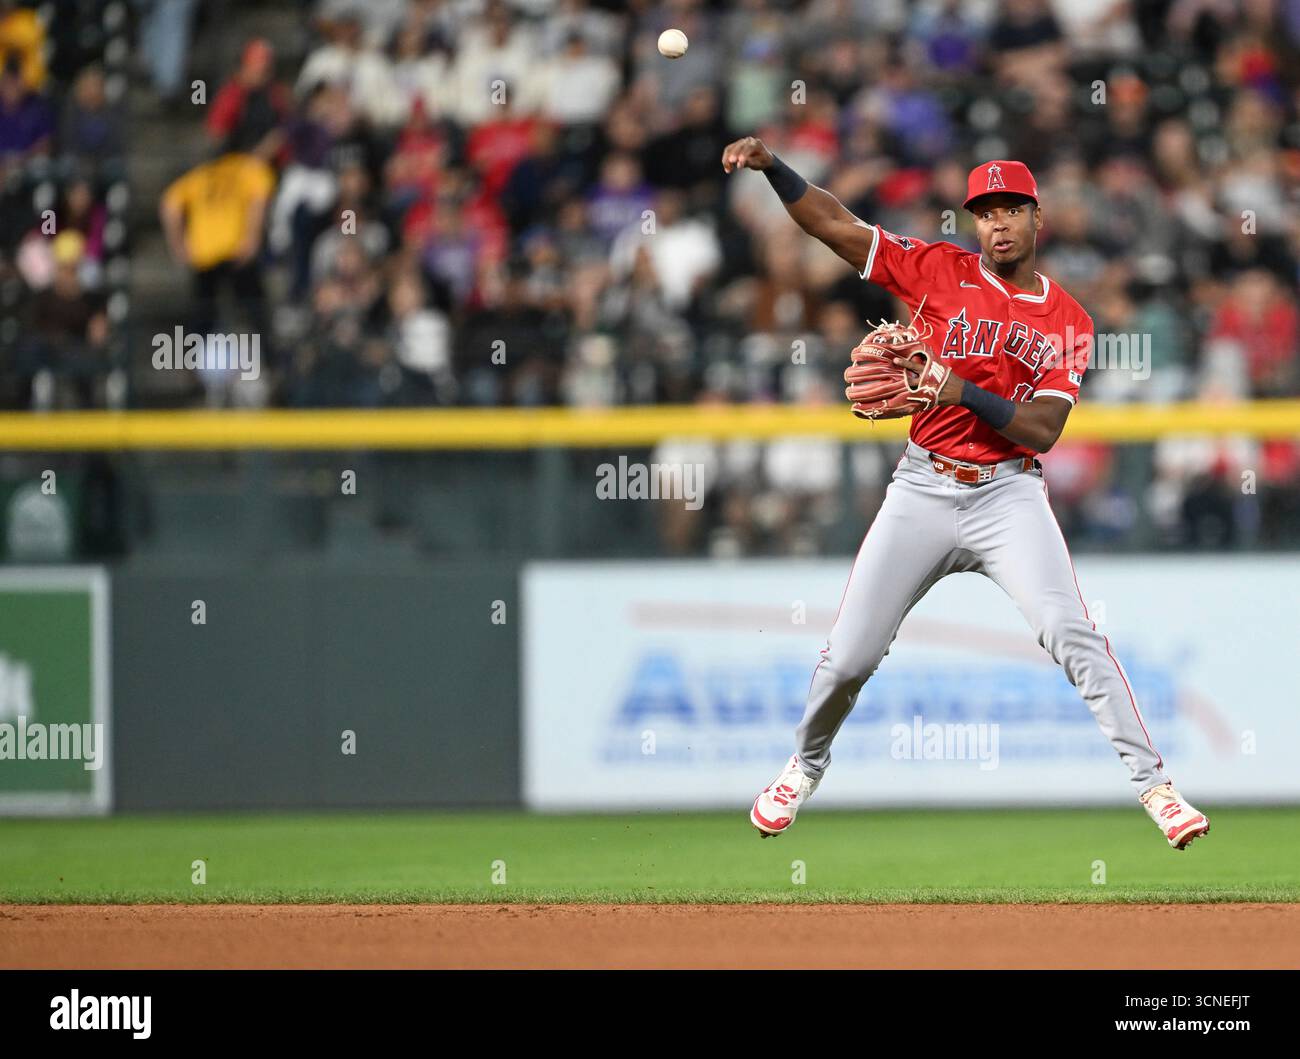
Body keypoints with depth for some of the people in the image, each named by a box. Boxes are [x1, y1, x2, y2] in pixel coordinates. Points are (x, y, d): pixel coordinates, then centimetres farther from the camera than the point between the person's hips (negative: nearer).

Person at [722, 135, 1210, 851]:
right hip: (922, 490, 1)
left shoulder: (1068, 323, 3)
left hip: (1008, 496, -1)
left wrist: (965, 392, -21)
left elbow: (1043, 430, -7)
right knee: (849, 656, 1)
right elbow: (832, 224, -2)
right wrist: (770, 165, -17)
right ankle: (806, 764, 28)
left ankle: (1151, 783, -16)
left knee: (1073, 636, -18)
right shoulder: (940, 272, 2)